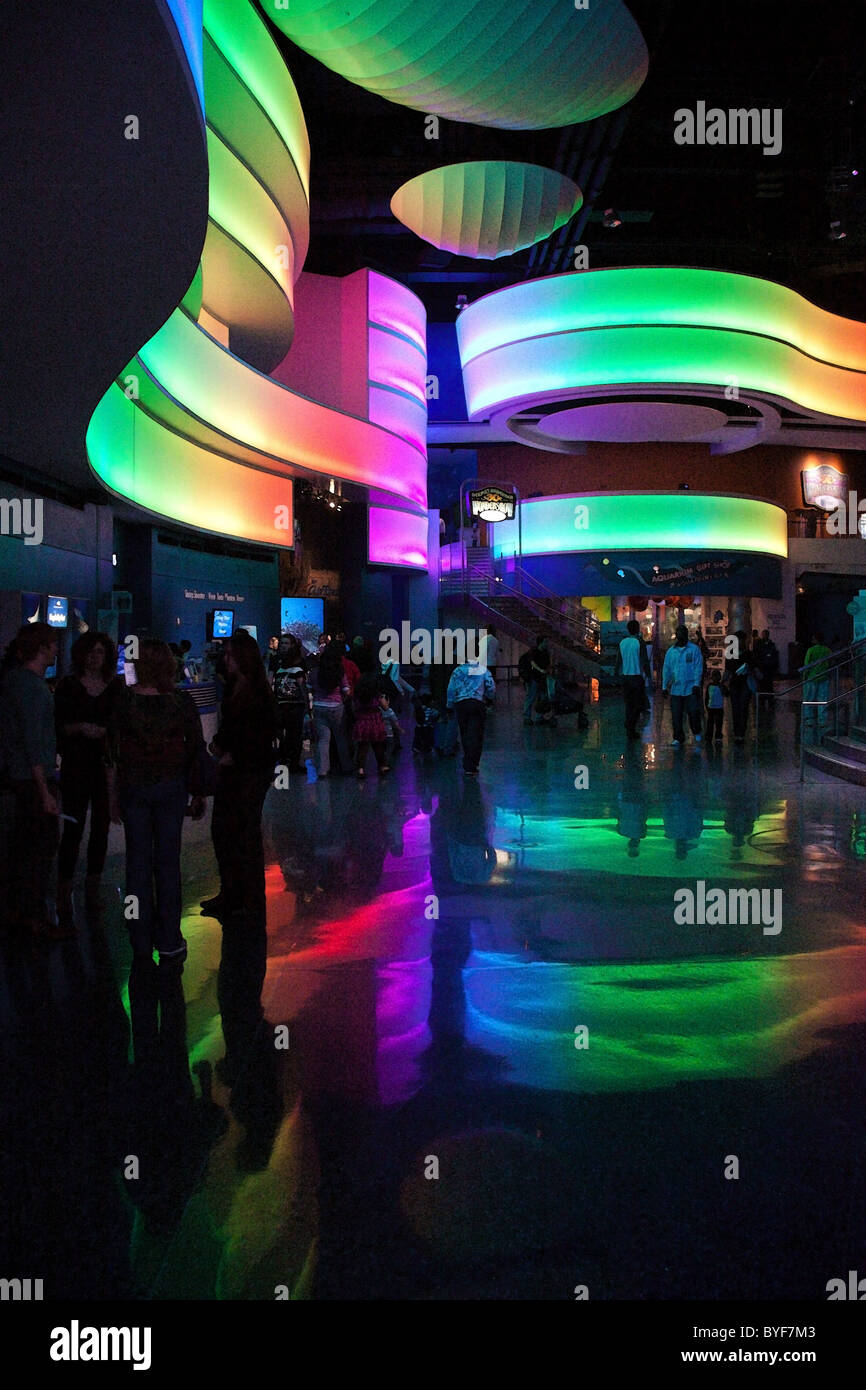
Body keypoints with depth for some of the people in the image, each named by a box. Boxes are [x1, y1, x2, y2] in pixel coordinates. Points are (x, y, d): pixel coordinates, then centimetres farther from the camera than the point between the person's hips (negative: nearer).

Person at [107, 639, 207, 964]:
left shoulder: (124, 699, -6)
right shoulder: (182, 701, -5)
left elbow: (112, 751, -4)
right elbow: (197, 750, -3)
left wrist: (112, 795, 3)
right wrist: (198, 793, 5)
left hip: (133, 787, 0)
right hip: (171, 786, 0)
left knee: (138, 863, 9)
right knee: (168, 862, 7)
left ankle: (142, 943, 15)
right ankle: (168, 943, 10)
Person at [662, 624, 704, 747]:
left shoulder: (694, 649, 3)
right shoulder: (671, 651, 11)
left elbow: (698, 668, -1)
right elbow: (666, 669, 13)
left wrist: (696, 684, -10)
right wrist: (665, 686, 9)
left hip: (691, 688, -3)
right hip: (675, 688, 3)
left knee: (694, 712, -5)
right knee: (676, 715, 2)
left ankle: (697, 733, 19)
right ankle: (678, 738, 11)